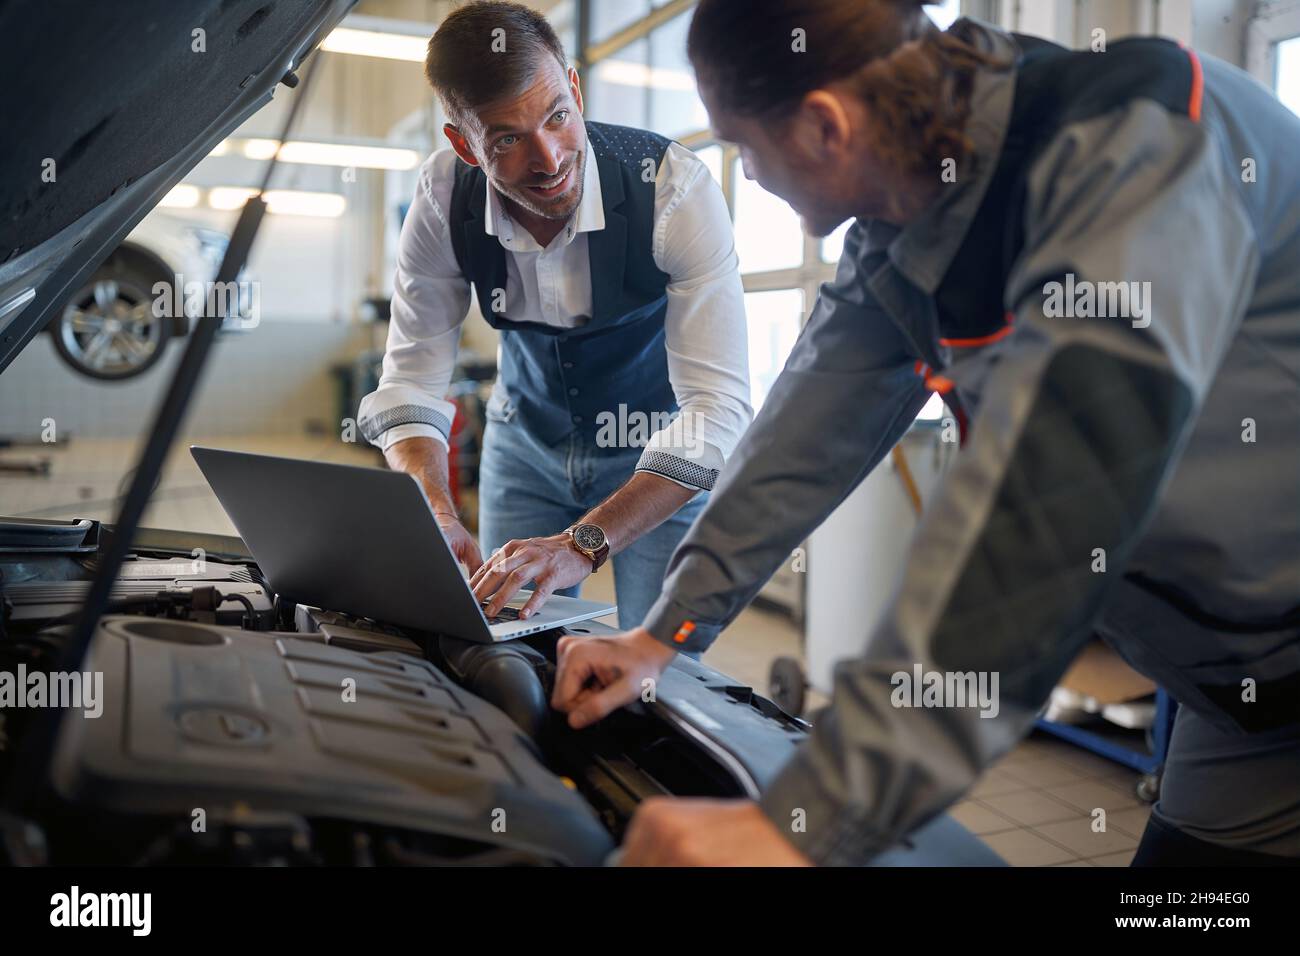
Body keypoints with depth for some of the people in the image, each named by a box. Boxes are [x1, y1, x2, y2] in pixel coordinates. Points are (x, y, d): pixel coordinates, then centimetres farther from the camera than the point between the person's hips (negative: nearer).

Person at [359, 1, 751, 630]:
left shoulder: (675, 187, -29)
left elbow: (718, 408, -34)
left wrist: (582, 545, -42)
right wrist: (436, 518, -32)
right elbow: (410, 381, -14)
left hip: (663, 451, -2)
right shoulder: (443, 196, -18)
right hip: (526, 436, 3)